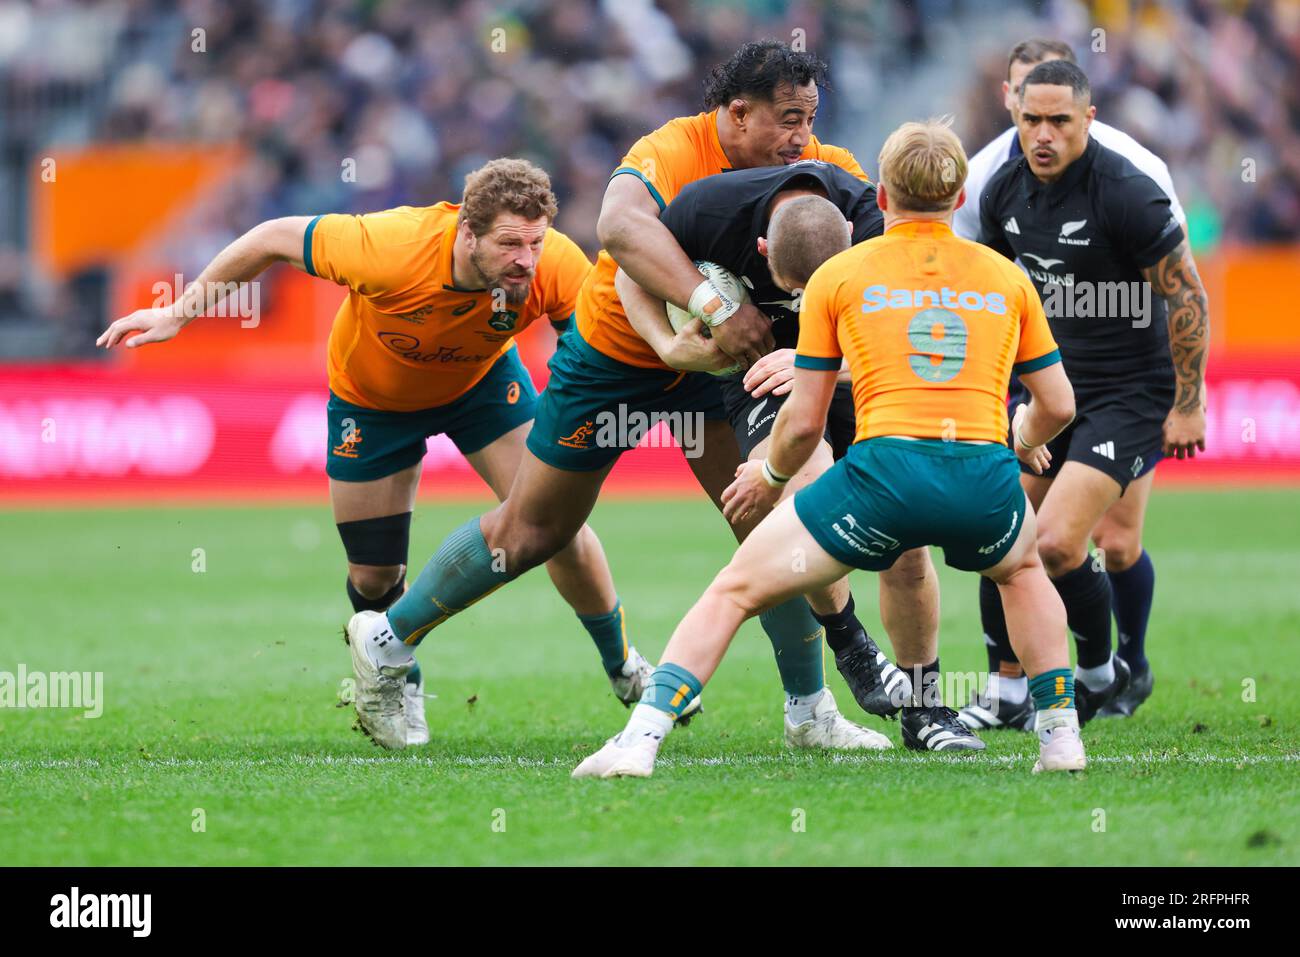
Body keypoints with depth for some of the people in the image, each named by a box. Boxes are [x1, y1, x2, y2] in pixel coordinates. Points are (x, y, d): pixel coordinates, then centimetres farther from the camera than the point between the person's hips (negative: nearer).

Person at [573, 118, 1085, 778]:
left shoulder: (838, 276, 12)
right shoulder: (1006, 278, 17)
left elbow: (803, 422, 12)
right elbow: (1057, 406, 23)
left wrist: (770, 475, 33)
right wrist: (1026, 442, 46)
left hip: (883, 473, -2)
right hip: (985, 481, 2)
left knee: (734, 591, 12)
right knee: (1023, 570, 37)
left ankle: (640, 738, -2)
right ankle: (1061, 733, 26)